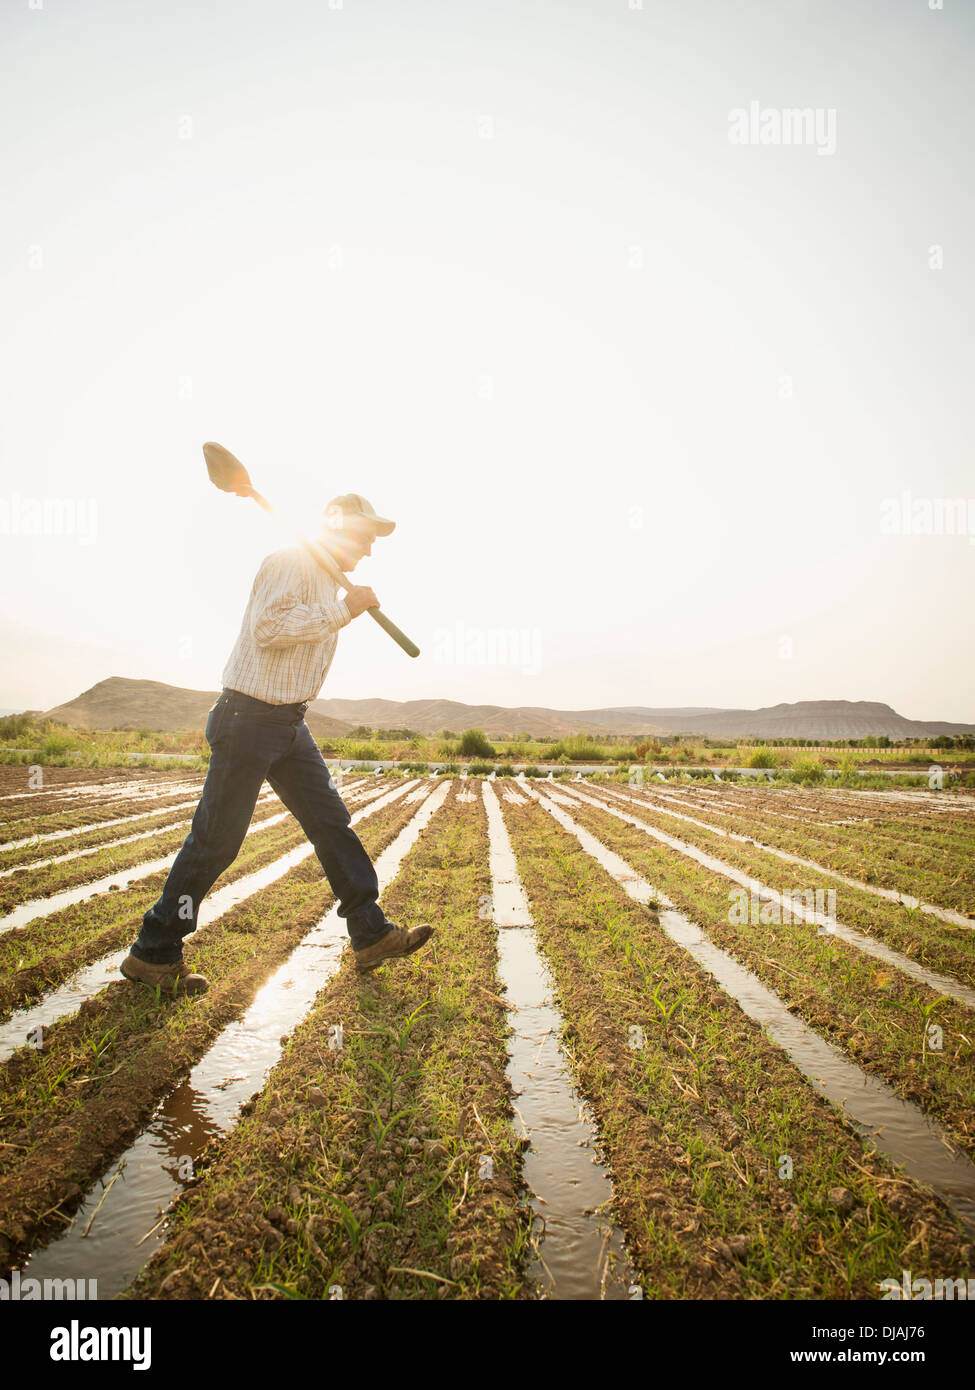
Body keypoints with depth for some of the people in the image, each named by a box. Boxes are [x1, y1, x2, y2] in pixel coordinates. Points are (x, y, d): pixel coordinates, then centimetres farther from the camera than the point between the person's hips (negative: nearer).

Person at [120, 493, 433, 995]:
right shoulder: (290, 561, -11)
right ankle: (152, 954, 13)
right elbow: (269, 628, -25)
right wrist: (342, 610, -20)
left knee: (332, 822, 6)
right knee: (216, 839, -3)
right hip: (249, 718, -9)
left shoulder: (327, 578, 19)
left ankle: (371, 935, 13)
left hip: (290, 724, 10)